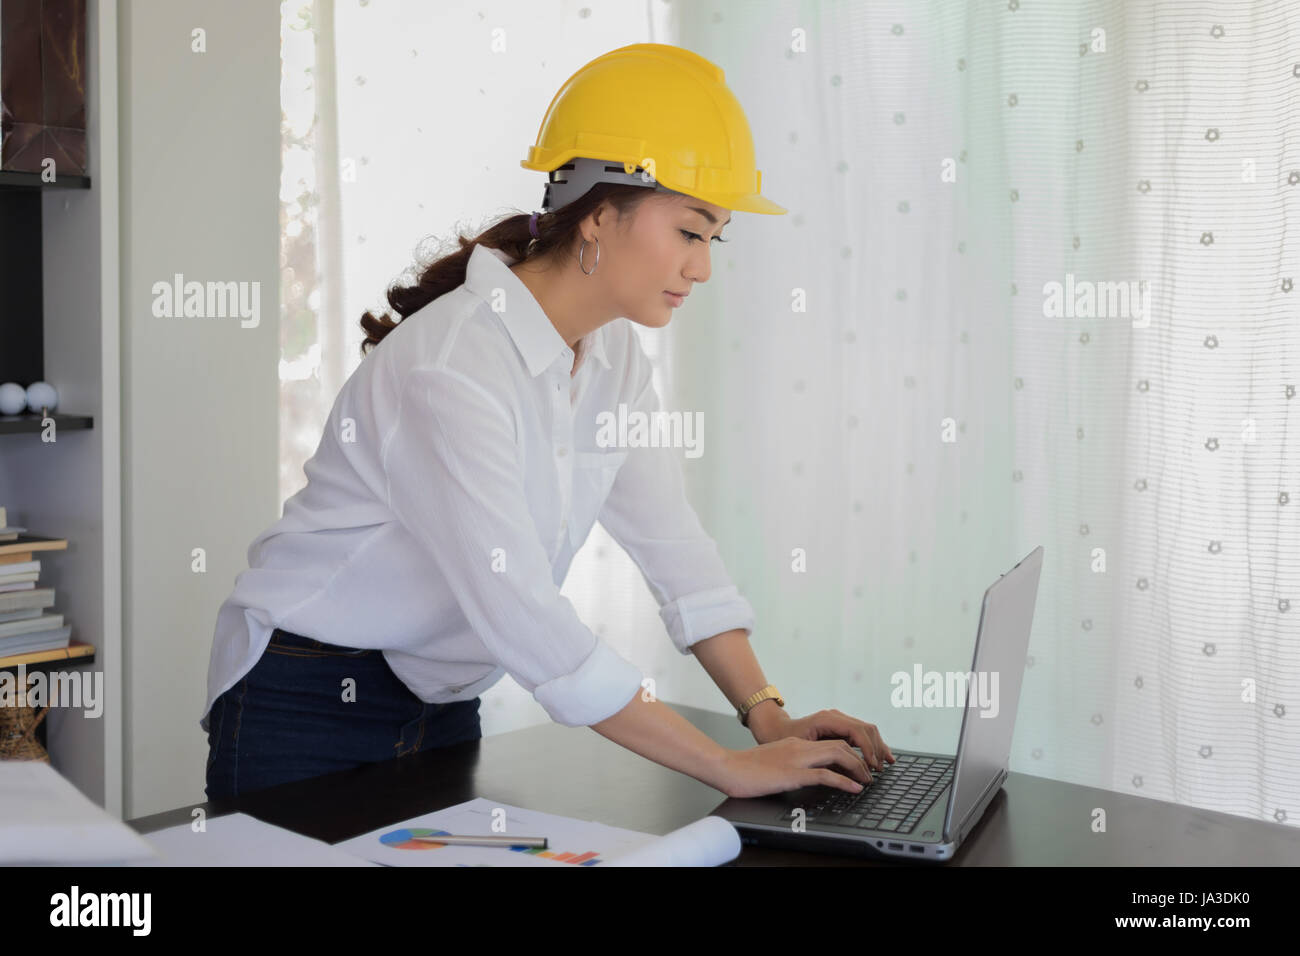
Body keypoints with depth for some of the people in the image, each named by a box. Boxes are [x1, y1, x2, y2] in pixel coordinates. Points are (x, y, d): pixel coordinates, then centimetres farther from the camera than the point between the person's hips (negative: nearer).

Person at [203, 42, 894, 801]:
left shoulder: (615, 355, -2)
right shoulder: (451, 369, -28)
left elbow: (673, 541, -2)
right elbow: (522, 617, -33)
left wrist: (768, 713, -12)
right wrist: (732, 770, -30)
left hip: (442, 705, 7)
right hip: (308, 717, -7)